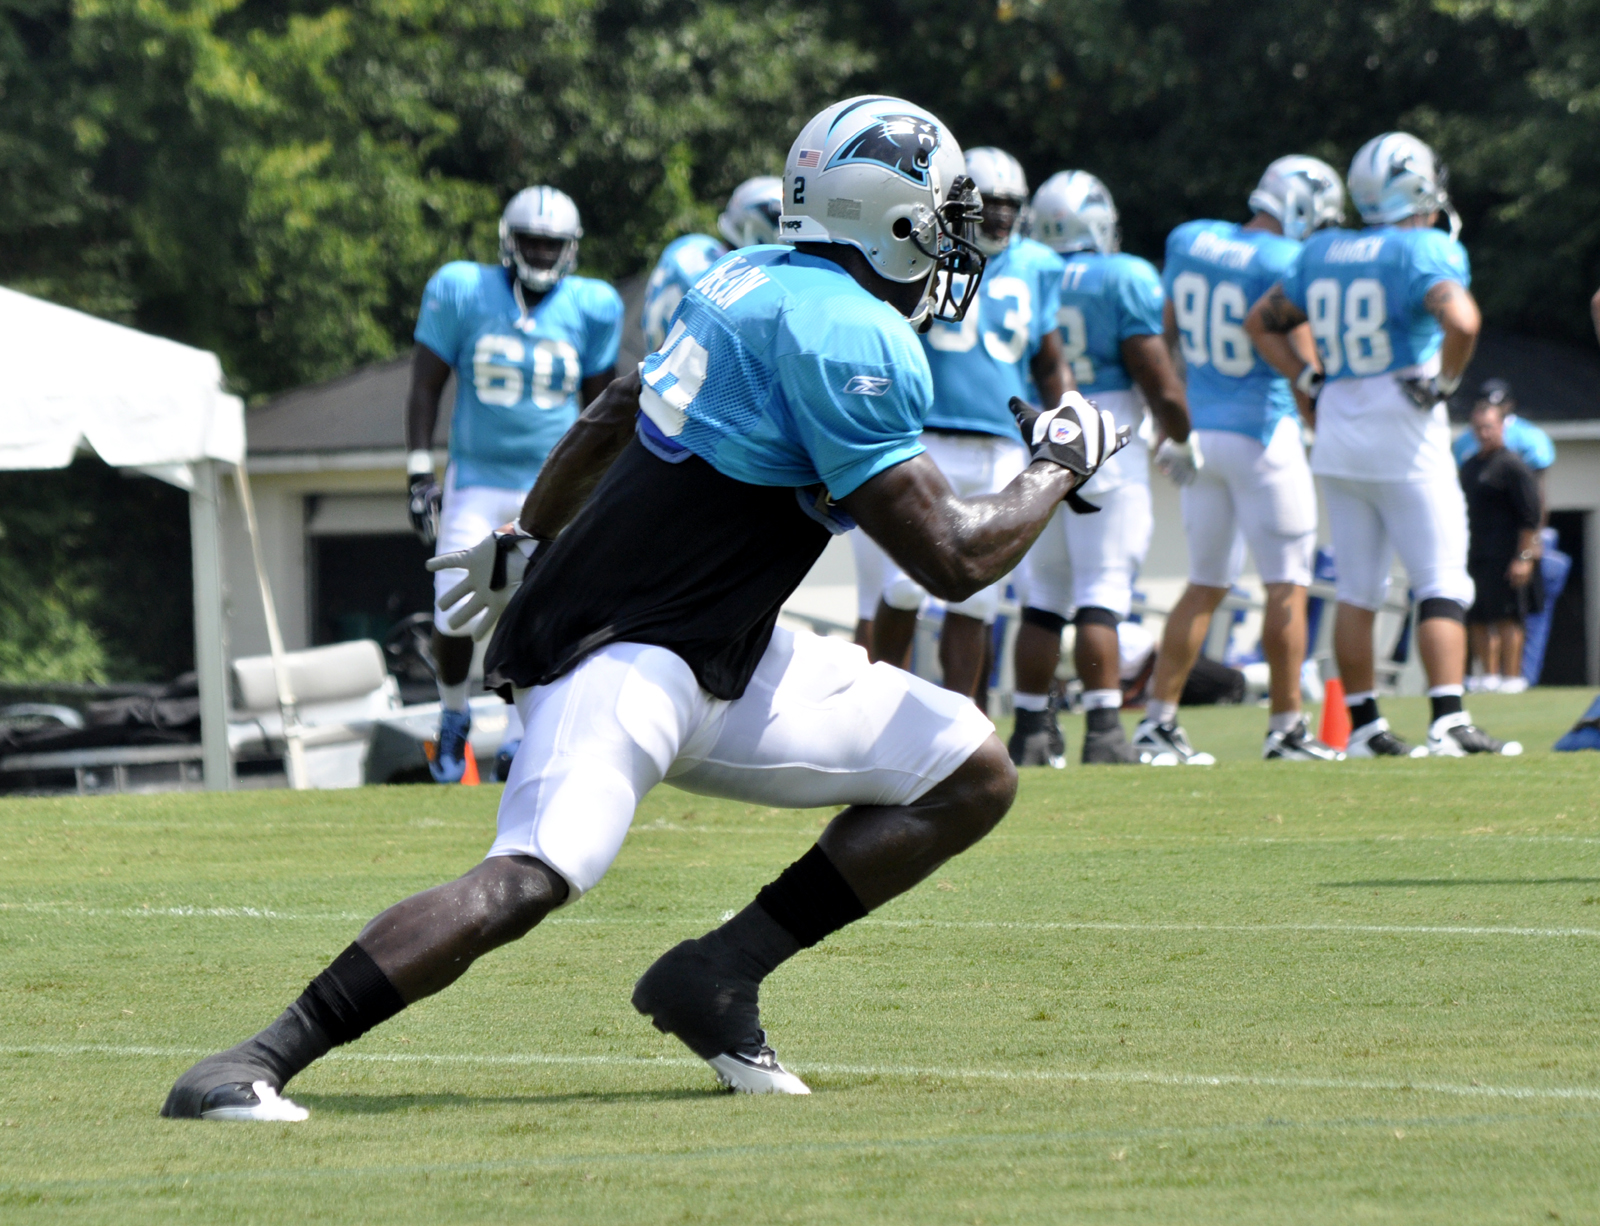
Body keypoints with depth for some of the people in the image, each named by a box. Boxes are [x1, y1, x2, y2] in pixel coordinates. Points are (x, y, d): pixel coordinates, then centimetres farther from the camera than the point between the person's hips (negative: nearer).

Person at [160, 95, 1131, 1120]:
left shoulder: (757, 283, 12)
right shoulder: (851, 337, -18)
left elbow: (613, 417, 26)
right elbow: (952, 558, -18)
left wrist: (529, 543, 41)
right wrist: (1059, 468, 0)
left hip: (722, 667, 10)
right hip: (628, 654, -10)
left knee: (973, 778, 7)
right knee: (531, 880, -30)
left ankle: (718, 978, 3)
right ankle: (255, 1067, -30)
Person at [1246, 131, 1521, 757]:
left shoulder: (1322, 254, 9)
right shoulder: (1426, 252, -12)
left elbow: (1262, 322, 18)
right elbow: (1462, 322, -28)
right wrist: (1443, 384, -12)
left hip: (1340, 442, 6)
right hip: (1405, 442, -6)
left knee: (1357, 589, 12)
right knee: (1441, 586, -3)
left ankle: (1363, 725, 14)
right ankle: (1448, 721, -13)